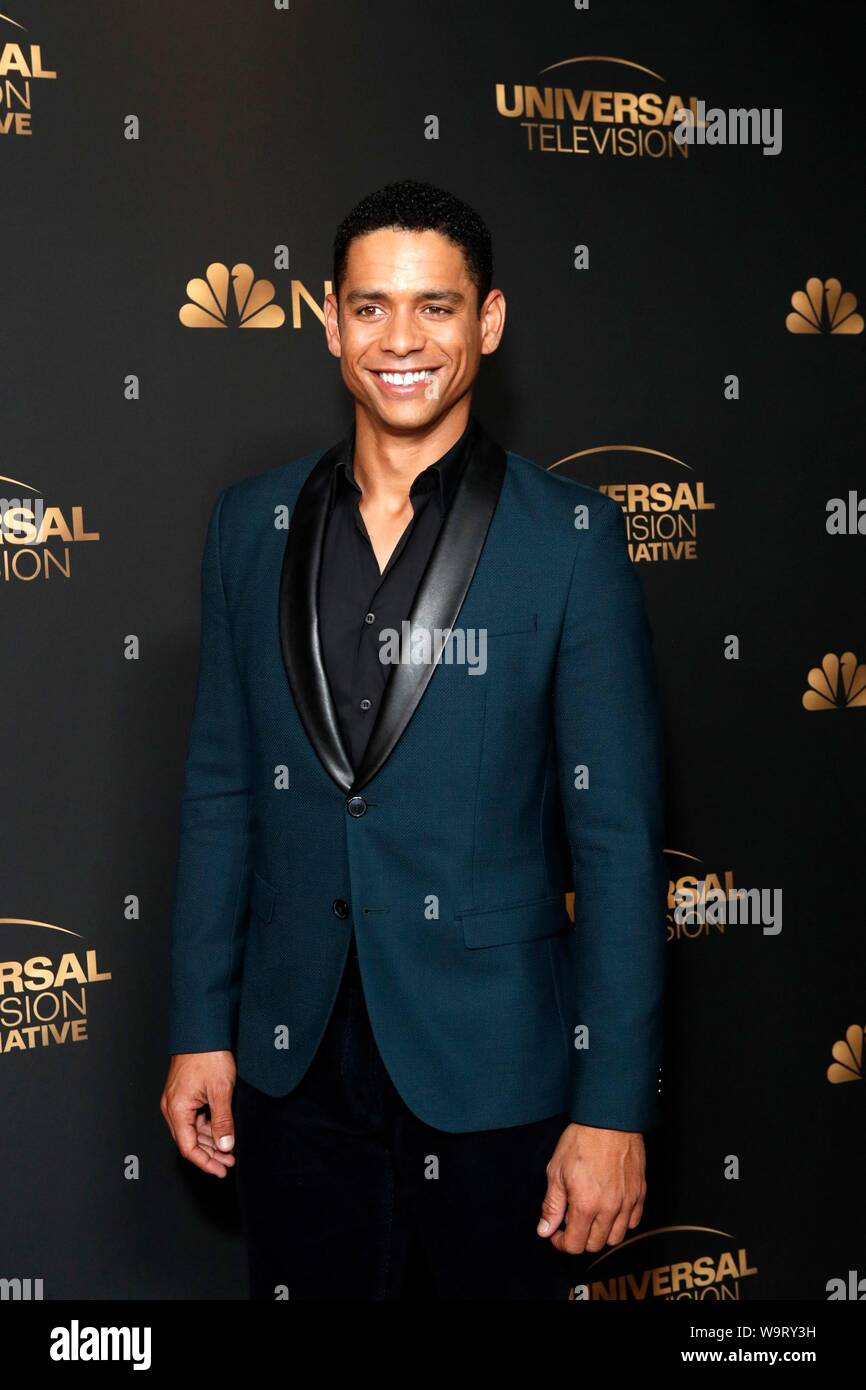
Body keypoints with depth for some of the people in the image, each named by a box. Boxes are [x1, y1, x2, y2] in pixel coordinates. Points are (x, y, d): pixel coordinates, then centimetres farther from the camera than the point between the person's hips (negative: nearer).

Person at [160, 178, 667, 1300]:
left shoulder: (570, 537, -8)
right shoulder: (252, 524, 3)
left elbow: (617, 835, -8)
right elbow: (220, 788, 8)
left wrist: (613, 1107, -11)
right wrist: (200, 1030, 6)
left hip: (494, 1071, -3)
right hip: (294, 1070, 3)